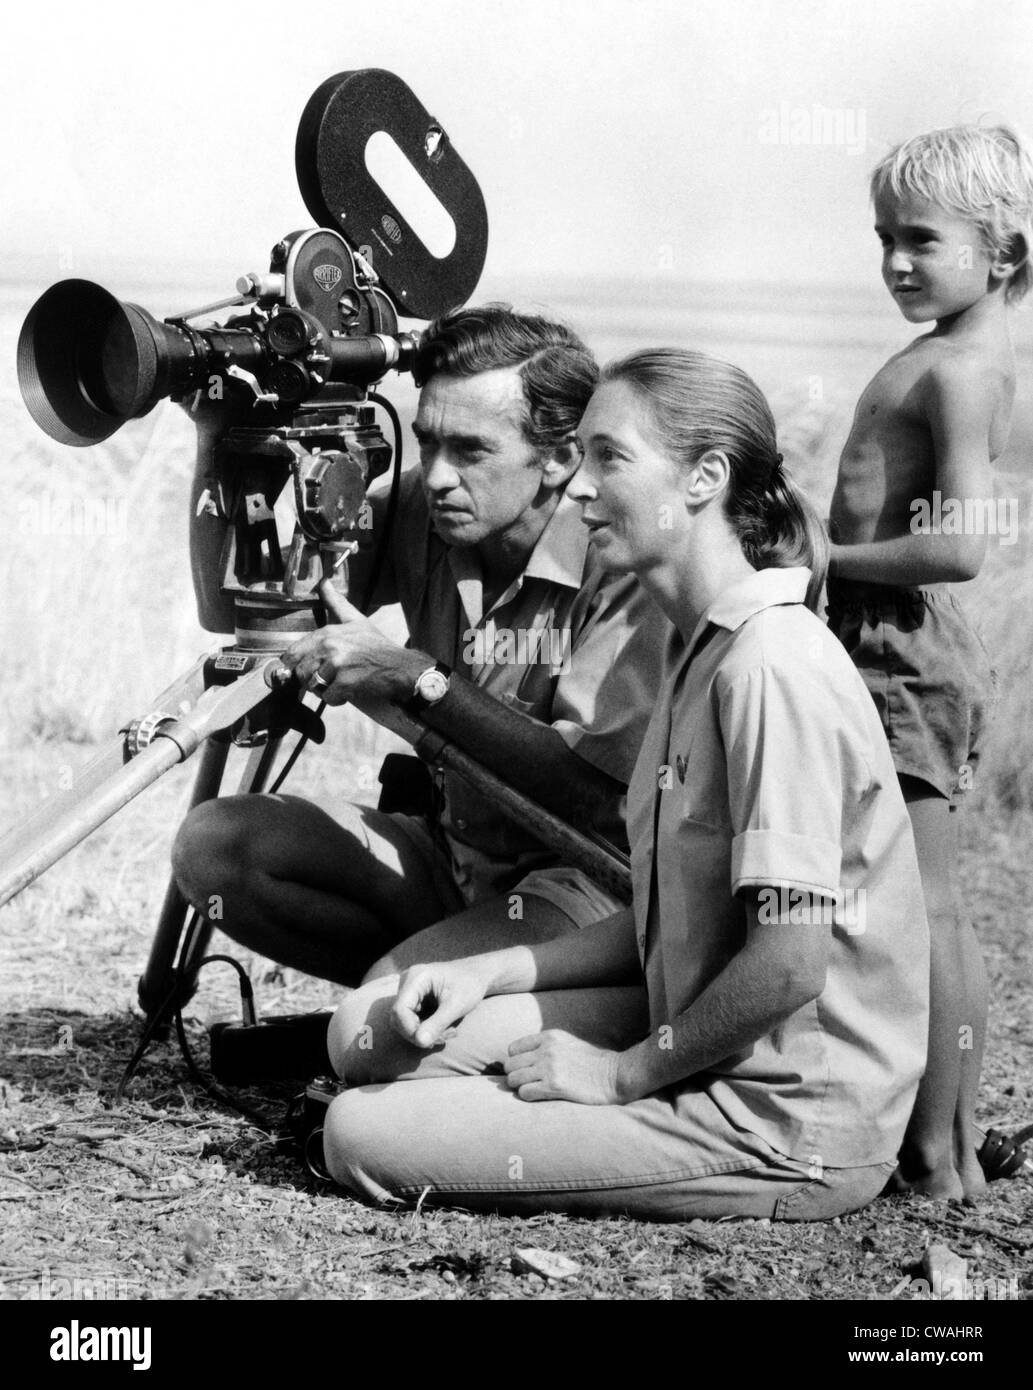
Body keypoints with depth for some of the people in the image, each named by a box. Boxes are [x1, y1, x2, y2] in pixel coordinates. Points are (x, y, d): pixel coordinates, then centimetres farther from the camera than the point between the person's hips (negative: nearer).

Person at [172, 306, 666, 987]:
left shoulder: (624, 564, -20)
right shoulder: (419, 517, -1)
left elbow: (601, 795, -28)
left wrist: (416, 677, -29)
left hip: (586, 878, -7)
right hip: (449, 849, 7)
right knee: (214, 844, -11)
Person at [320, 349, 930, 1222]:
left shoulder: (773, 666, -20)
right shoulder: (700, 650, 12)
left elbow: (787, 963, -24)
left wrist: (625, 1070, -12)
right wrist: (489, 975, 5)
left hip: (789, 1125, -9)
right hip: (706, 1053, 9)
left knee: (363, 1137, -11)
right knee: (374, 1031, 8)